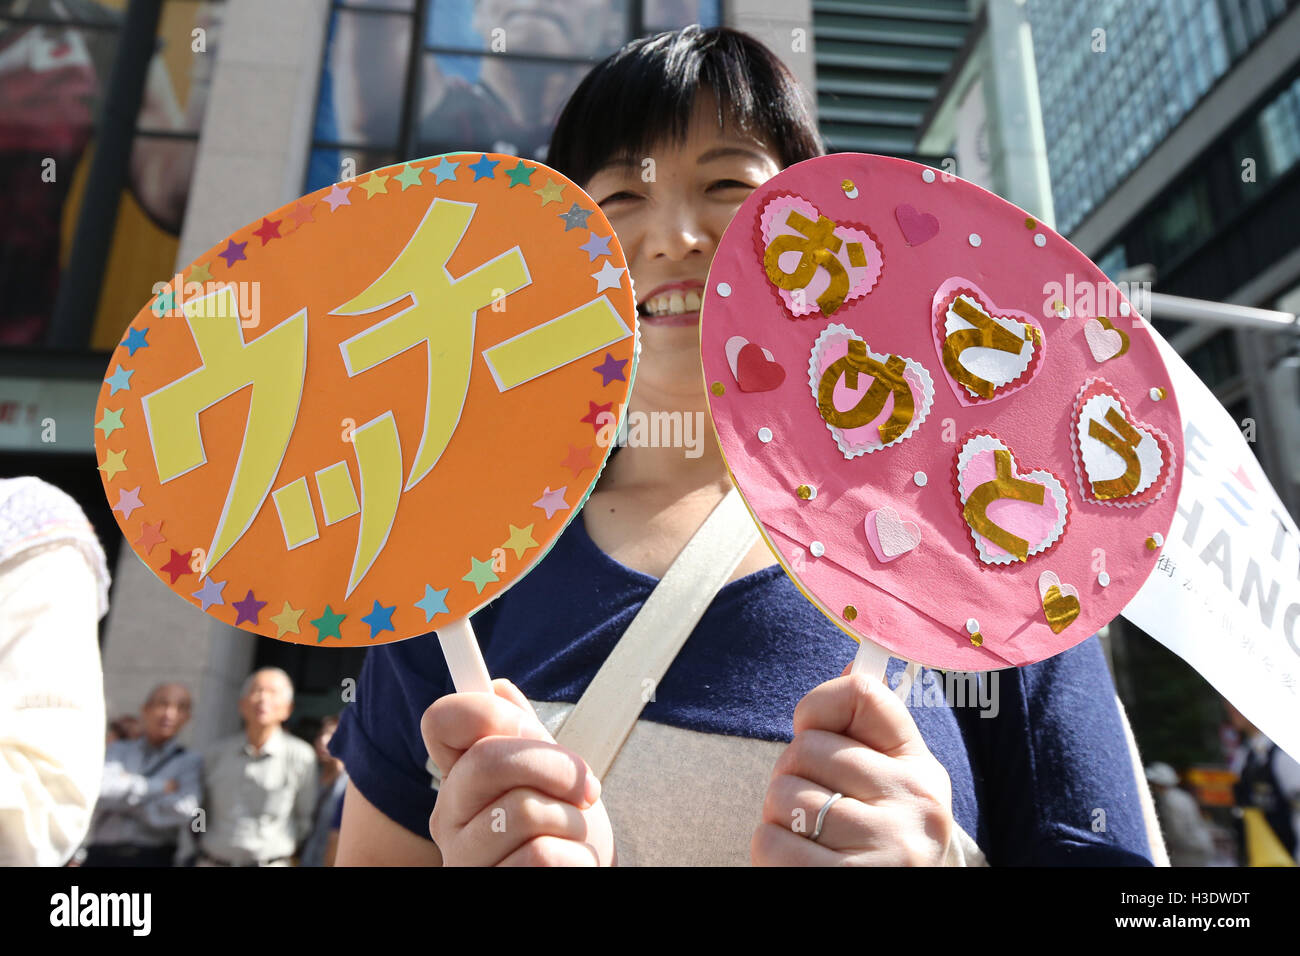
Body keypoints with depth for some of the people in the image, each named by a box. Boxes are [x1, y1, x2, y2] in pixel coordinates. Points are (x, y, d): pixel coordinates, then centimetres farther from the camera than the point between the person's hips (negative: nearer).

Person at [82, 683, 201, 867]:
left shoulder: (189, 762, 6)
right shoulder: (118, 750, 14)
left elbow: (182, 811, -11)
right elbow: (101, 787, -5)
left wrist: (124, 795, -2)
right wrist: (158, 786, -4)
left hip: (152, 859, -2)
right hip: (102, 856, 2)